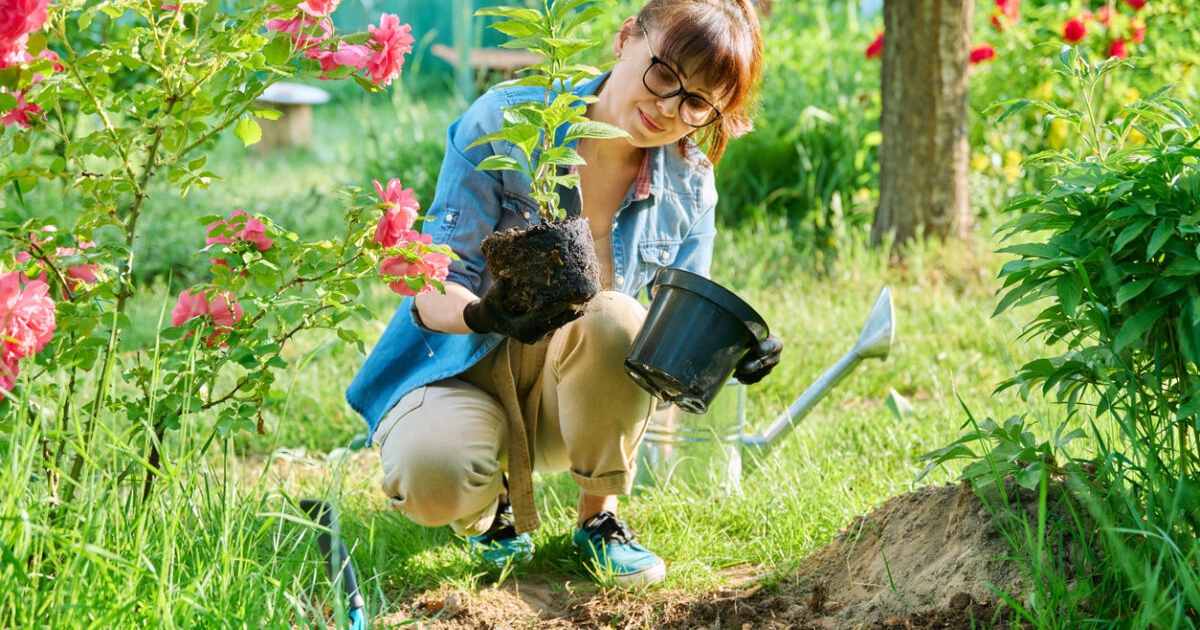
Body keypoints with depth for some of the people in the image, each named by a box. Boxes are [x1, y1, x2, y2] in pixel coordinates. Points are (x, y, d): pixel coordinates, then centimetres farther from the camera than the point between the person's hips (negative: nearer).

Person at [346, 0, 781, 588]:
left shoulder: (689, 189, -5)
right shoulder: (503, 123, -17)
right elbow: (432, 290, -18)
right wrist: (483, 314, -43)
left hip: (576, 397, 3)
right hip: (465, 372, -2)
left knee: (614, 319, -33)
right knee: (431, 474, -37)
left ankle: (599, 516, -8)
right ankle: (492, 503, 4)